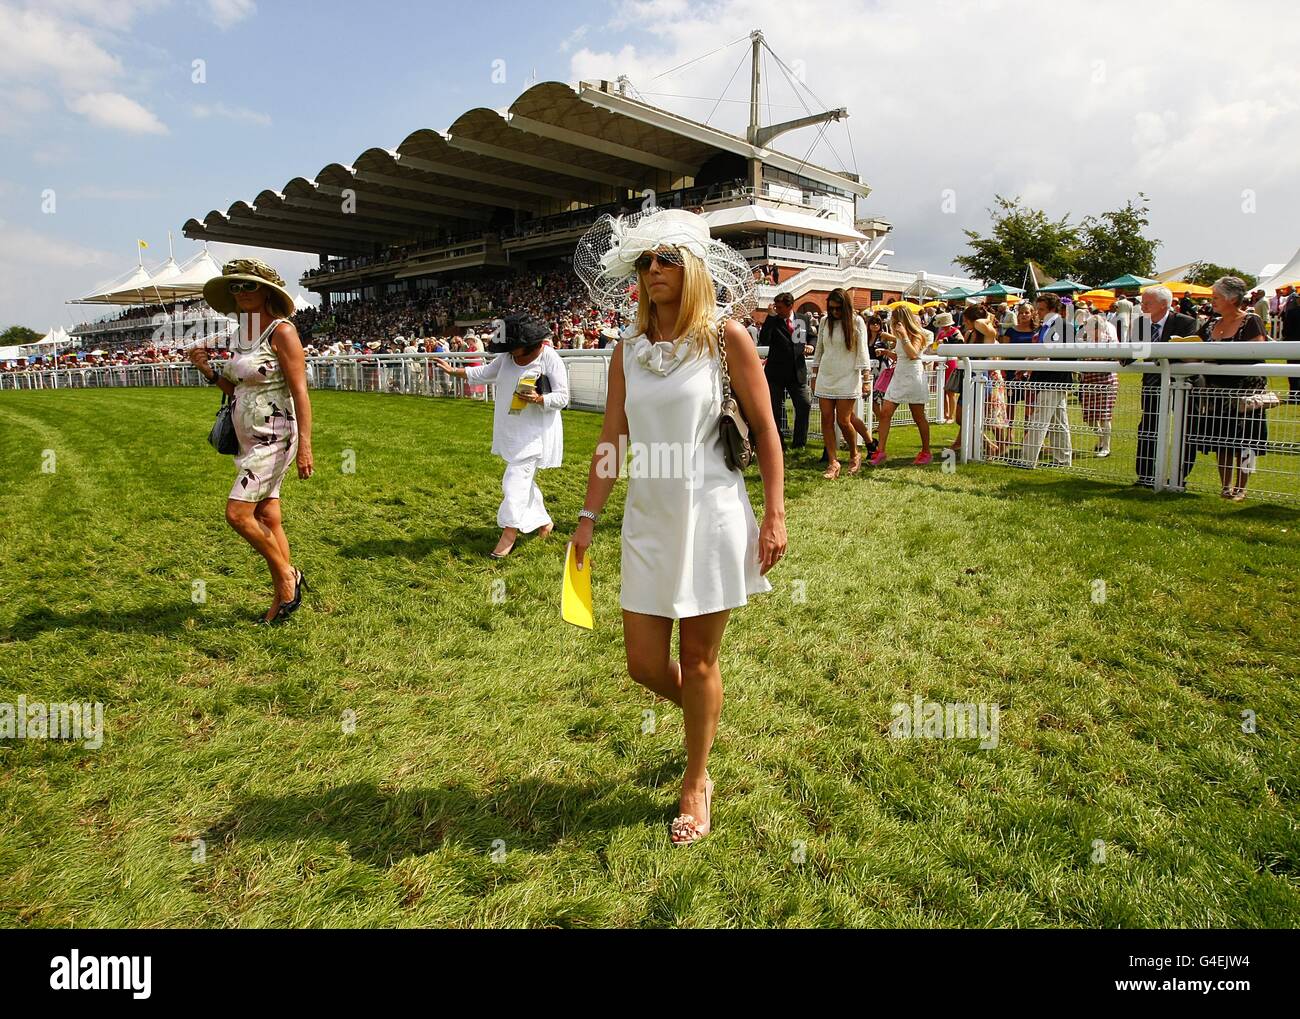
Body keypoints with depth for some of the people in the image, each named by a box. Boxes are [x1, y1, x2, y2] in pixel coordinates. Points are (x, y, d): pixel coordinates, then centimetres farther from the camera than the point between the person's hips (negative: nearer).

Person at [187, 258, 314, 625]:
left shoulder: (281, 331, -12)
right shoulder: (241, 333, 12)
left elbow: (300, 391, -17)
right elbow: (236, 389, 18)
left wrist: (304, 445, -22)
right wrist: (207, 370, 1)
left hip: (275, 438, -8)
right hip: (250, 439, 8)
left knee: (237, 513, -13)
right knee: (267, 518, 10)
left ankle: (288, 575, 6)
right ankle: (283, 598, 19)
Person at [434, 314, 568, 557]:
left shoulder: (550, 358, -14)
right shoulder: (508, 356, 5)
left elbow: (562, 397, -12)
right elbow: (485, 373, 18)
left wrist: (539, 399, -28)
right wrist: (455, 371, 15)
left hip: (535, 433, -7)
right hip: (513, 431, 7)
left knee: (516, 479, -11)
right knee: (524, 479, 15)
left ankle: (509, 532, -4)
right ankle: (543, 521, 32)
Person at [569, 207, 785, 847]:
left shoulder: (725, 337, -5)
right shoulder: (628, 352, 5)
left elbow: (764, 429, -3)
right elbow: (611, 440, 7)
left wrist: (774, 514, -7)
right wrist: (588, 517, 6)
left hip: (711, 513, -4)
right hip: (649, 518, 4)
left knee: (698, 660, 6)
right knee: (645, 664, 7)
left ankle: (696, 782, 29)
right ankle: (706, 713, 41)